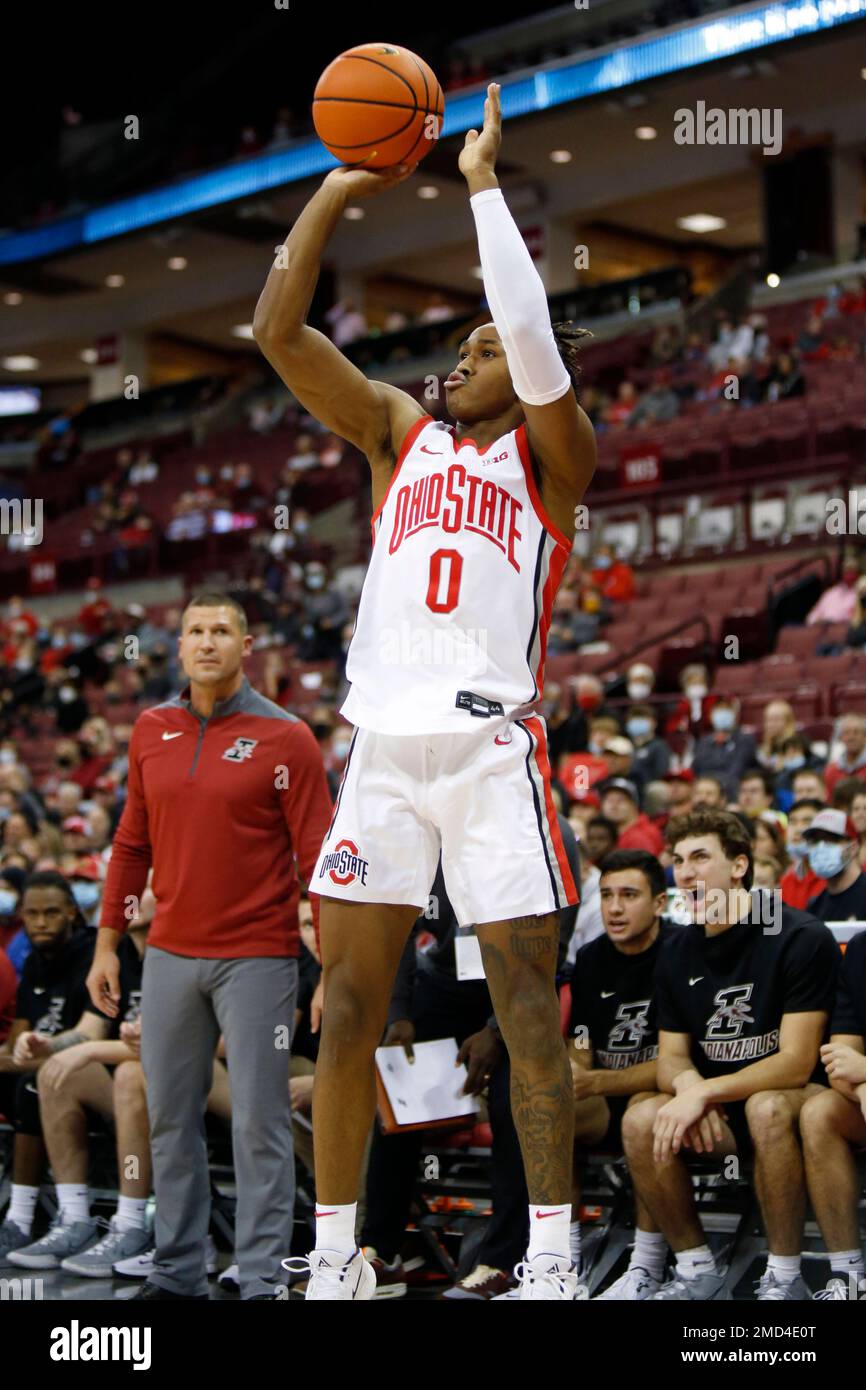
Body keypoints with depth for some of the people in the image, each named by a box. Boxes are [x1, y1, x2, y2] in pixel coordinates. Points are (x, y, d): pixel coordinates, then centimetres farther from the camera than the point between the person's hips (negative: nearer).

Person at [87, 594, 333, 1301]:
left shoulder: (285, 737, -6)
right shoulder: (152, 730, 8)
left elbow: (318, 857, -7)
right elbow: (133, 844, 15)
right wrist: (107, 944, 11)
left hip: (257, 958, -5)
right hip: (170, 954, 5)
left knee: (259, 1122, -2)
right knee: (170, 1117, 9)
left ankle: (262, 1279, 5)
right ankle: (178, 1271, 20)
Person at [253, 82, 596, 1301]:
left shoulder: (553, 455, 6)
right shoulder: (403, 433, 17)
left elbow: (535, 340, -14)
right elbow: (277, 330, 9)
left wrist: (484, 184, -7)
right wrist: (340, 189, 3)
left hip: (492, 744, -4)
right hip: (385, 742, 4)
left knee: (526, 1007, -4)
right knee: (348, 1008, 3)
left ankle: (551, 1263, 2)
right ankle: (336, 1257, 10)